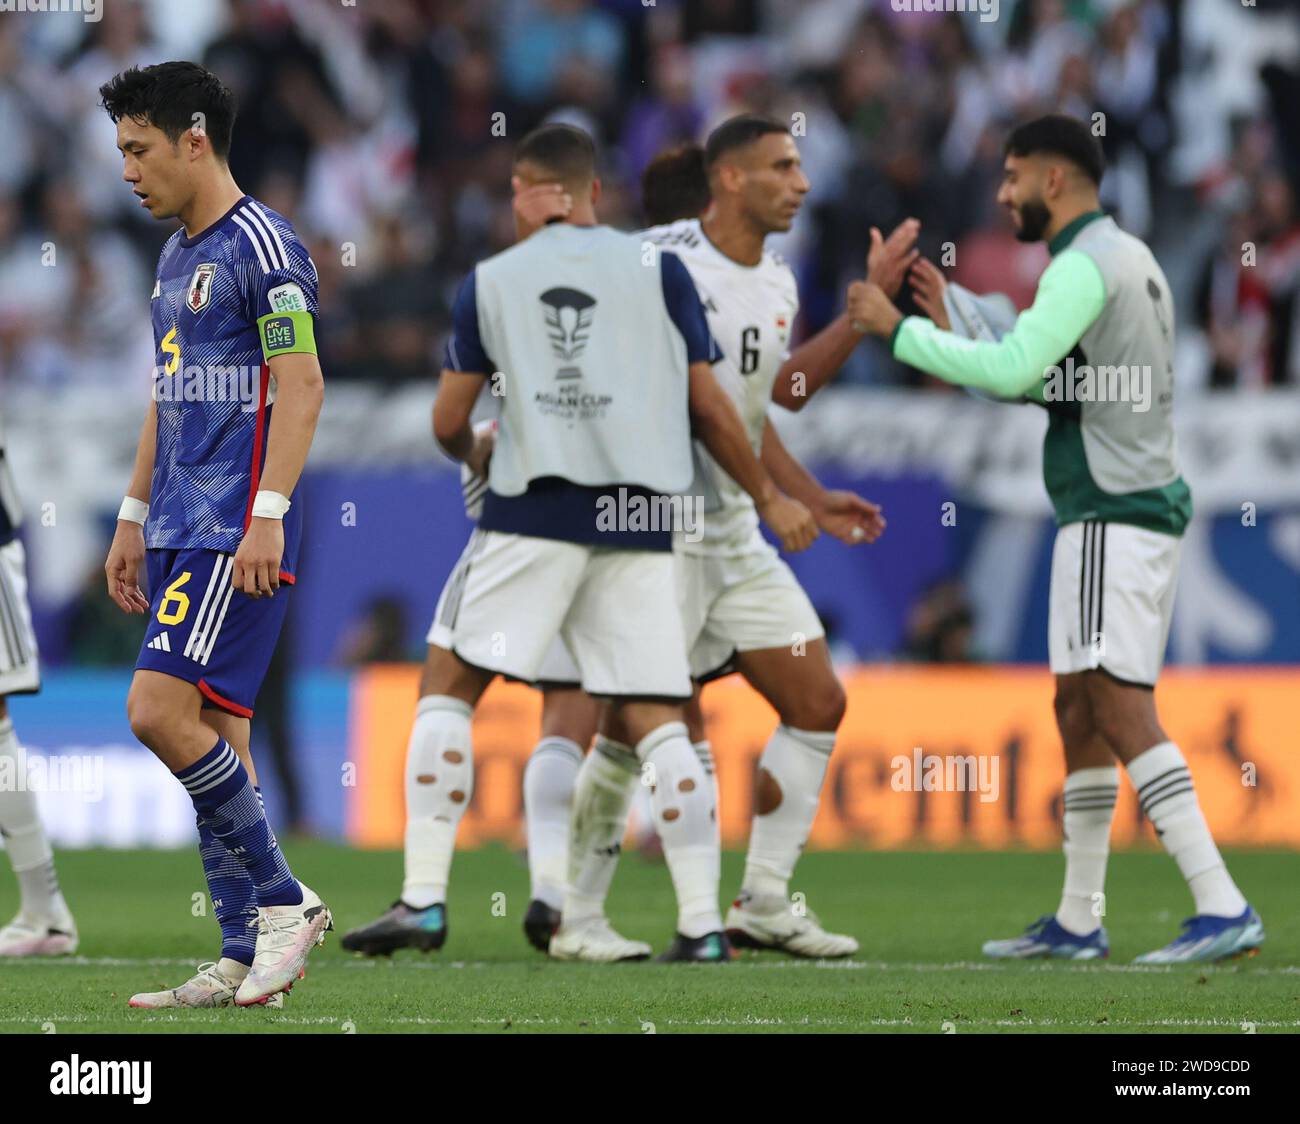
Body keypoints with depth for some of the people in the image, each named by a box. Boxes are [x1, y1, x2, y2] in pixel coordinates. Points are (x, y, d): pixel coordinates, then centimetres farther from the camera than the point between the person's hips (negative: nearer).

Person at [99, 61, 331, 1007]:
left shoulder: (263, 246, -10)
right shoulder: (178, 258, 19)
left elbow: (302, 387, -15)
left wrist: (268, 515, -22)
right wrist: (133, 519, 23)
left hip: (238, 529, -9)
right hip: (180, 530, 9)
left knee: (160, 710, -17)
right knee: (214, 736, 6)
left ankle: (281, 899, -7)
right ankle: (246, 958, 7)